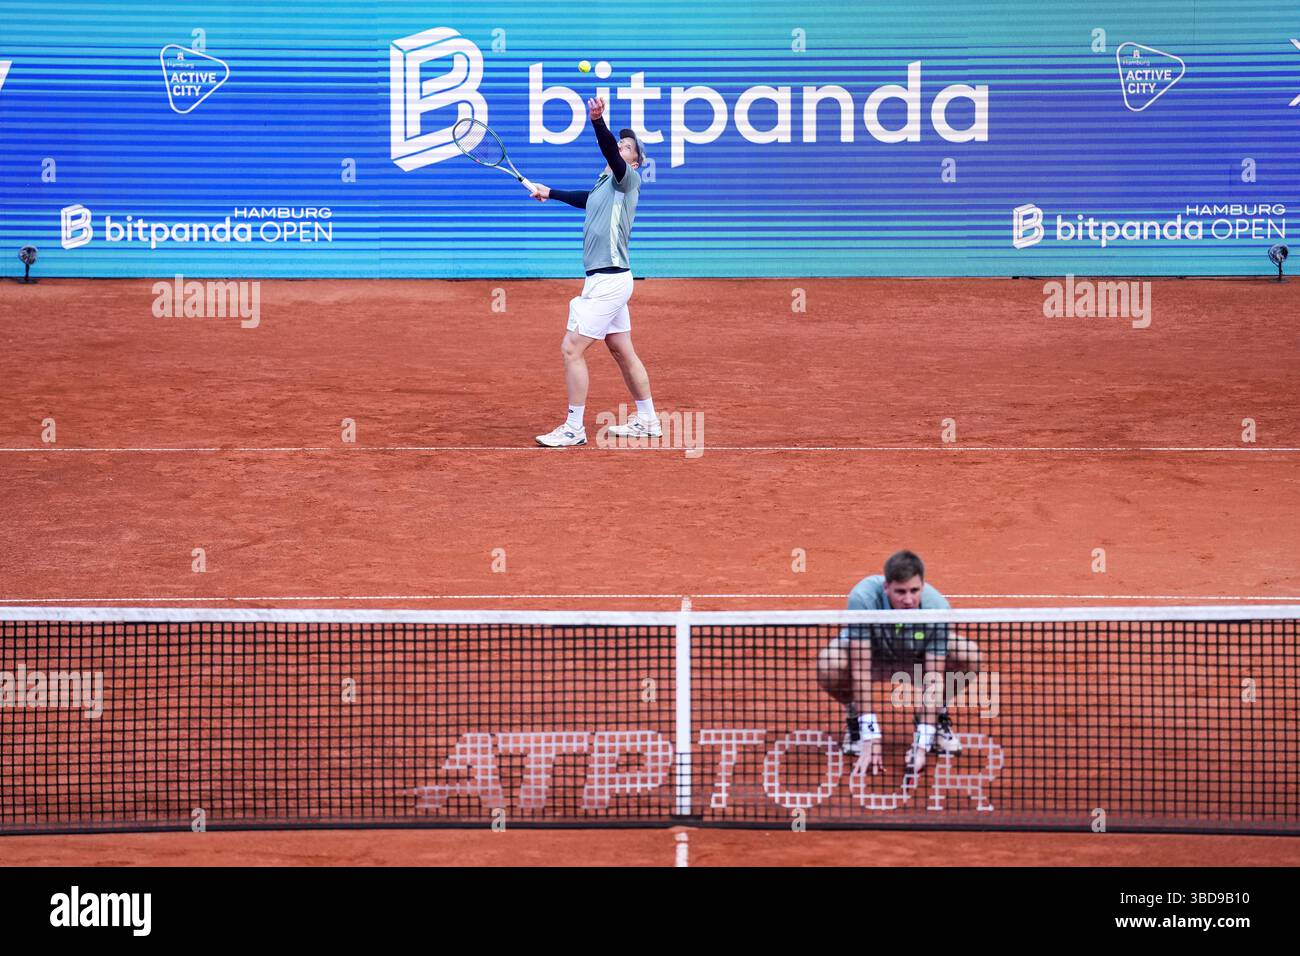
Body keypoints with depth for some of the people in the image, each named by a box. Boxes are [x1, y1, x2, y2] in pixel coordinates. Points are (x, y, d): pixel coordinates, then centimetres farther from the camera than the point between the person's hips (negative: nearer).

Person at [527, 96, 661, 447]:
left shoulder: (628, 178, -7)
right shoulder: (605, 185, 17)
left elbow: (610, 152, -28)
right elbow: (585, 198, 41)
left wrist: (598, 121, -44)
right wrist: (551, 192, 48)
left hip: (608, 280, -10)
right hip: (608, 280, 10)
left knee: (571, 349, -9)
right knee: (622, 351, 16)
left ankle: (574, 428, -4)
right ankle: (647, 420, 25)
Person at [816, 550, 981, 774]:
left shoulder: (937, 606, -31)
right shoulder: (863, 598, -36)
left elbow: (932, 680, -29)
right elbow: (860, 670, -36)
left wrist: (921, 745, -36)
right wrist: (870, 738, -39)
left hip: (917, 657, 1)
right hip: (871, 653, -1)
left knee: (970, 656, -28)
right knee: (828, 666, -36)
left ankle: (939, 716, 2)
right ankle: (854, 716, -1)